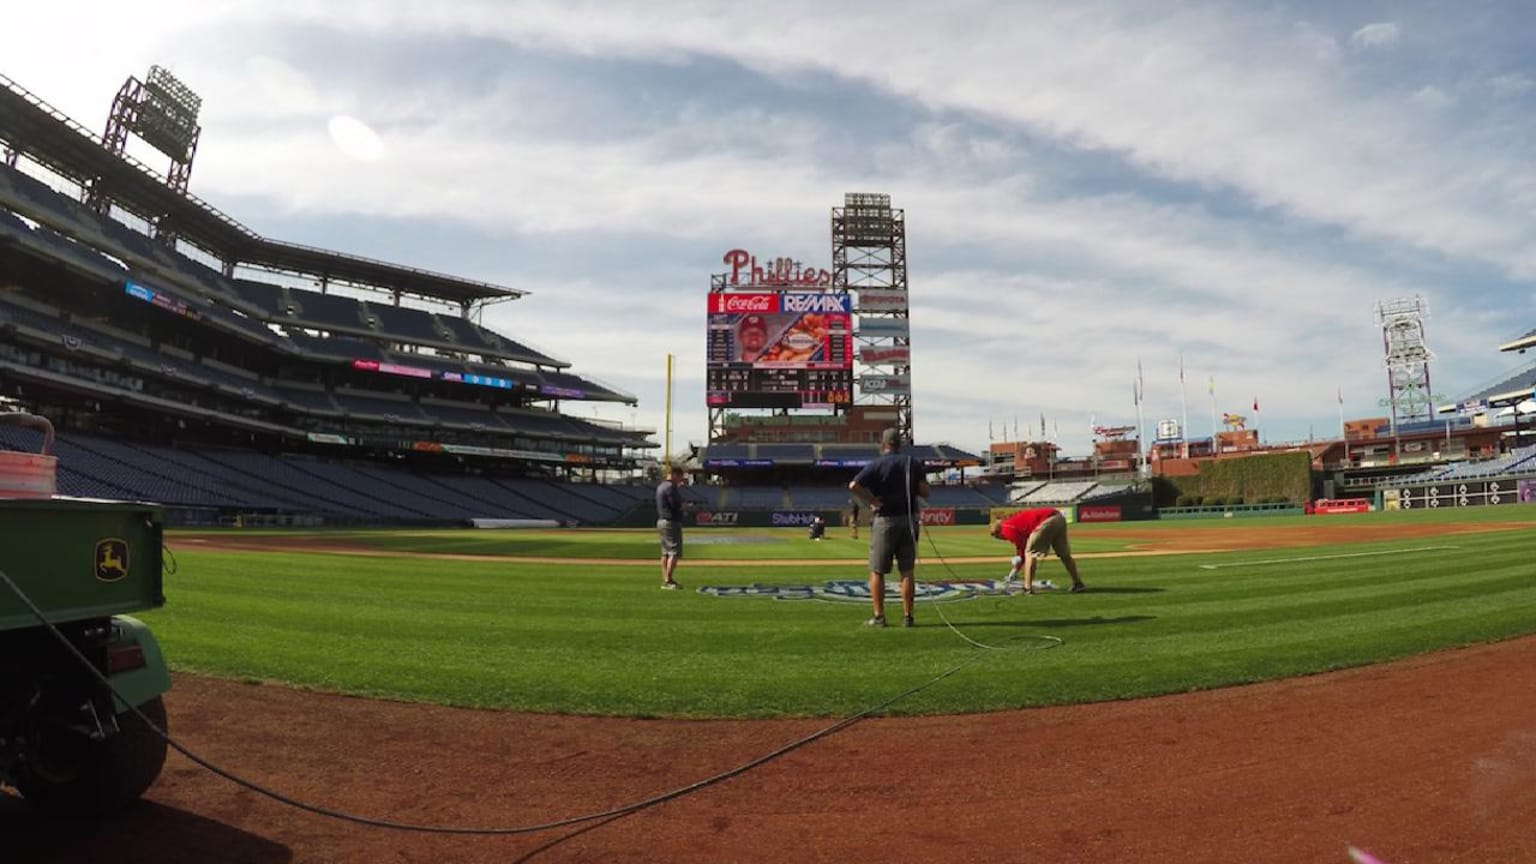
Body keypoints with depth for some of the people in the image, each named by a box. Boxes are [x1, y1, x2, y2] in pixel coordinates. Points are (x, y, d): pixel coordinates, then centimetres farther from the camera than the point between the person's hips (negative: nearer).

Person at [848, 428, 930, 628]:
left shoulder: (877, 465, -6)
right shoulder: (913, 463, 5)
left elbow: (854, 485, -20)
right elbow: (924, 491, 0)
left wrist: (872, 501, -11)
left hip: (884, 521, -3)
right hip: (909, 520, 3)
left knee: (877, 571, 5)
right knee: (907, 572, 7)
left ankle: (879, 616, 5)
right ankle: (907, 616, 8)